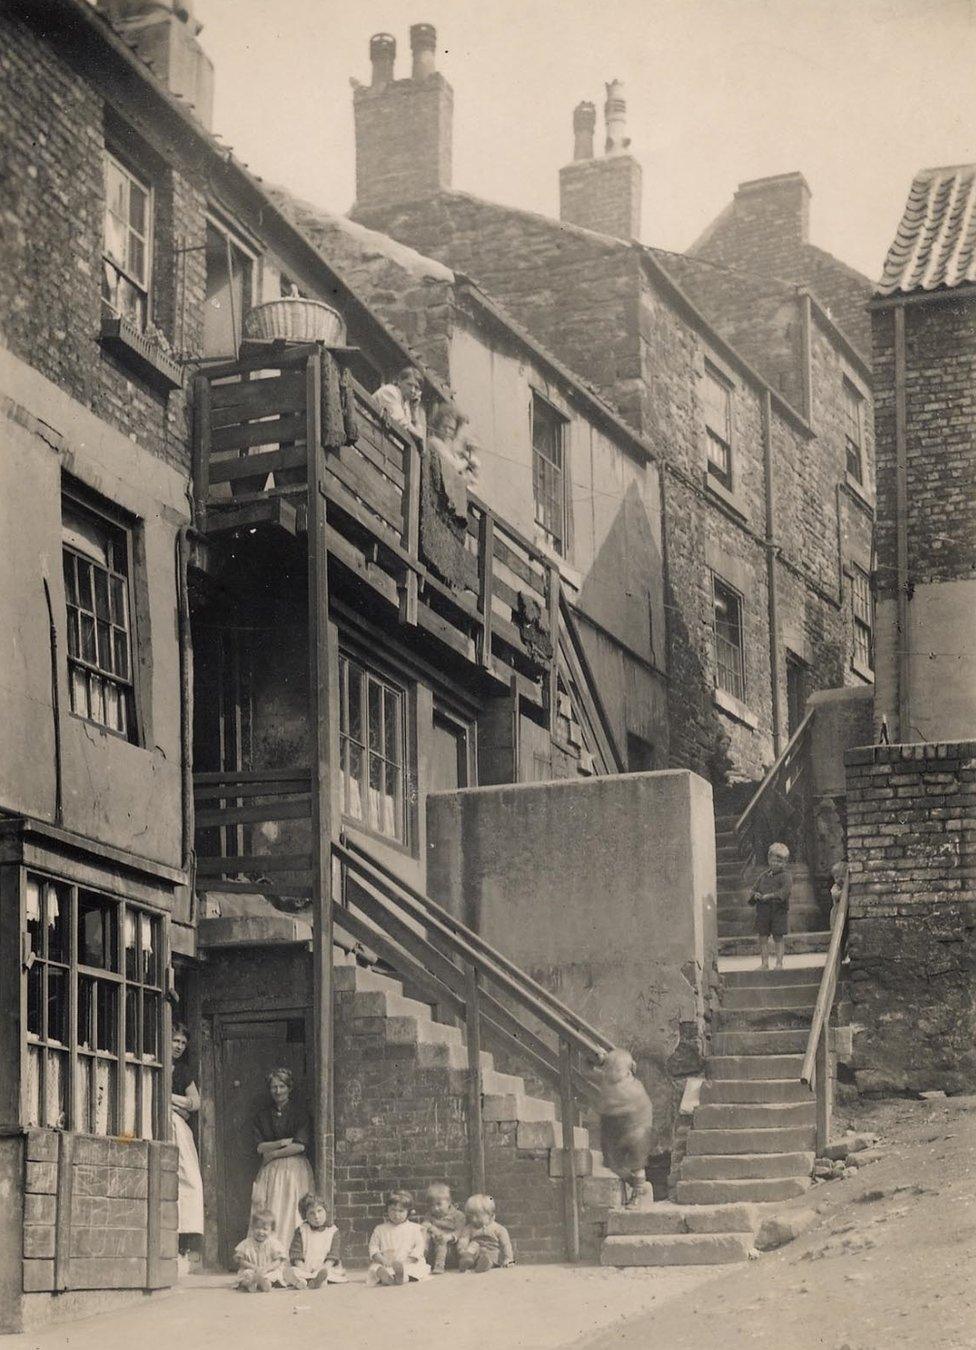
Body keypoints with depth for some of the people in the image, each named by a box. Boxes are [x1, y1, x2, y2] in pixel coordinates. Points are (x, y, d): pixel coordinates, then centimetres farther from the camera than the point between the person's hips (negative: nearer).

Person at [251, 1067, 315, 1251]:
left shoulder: (299, 1114, 4)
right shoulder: (262, 1116, 13)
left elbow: (300, 1146, -6)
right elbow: (260, 1148, 4)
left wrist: (272, 1153, -5)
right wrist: (282, 1143, -8)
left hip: (295, 1169, -2)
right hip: (270, 1172, 2)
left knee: (293, 1212, -10)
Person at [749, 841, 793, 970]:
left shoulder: (785, 877, -4)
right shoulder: (763, 876, 12)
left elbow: (785, 891, -19)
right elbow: (754, 888, 13)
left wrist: (769, 896, -22)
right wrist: (755, 895, -10)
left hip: (779, 911, -4)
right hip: (763, 911, 4)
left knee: (779, 937, 0)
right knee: (763, 937, 5)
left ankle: (779, 962, 6)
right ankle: (764, 963, 12)